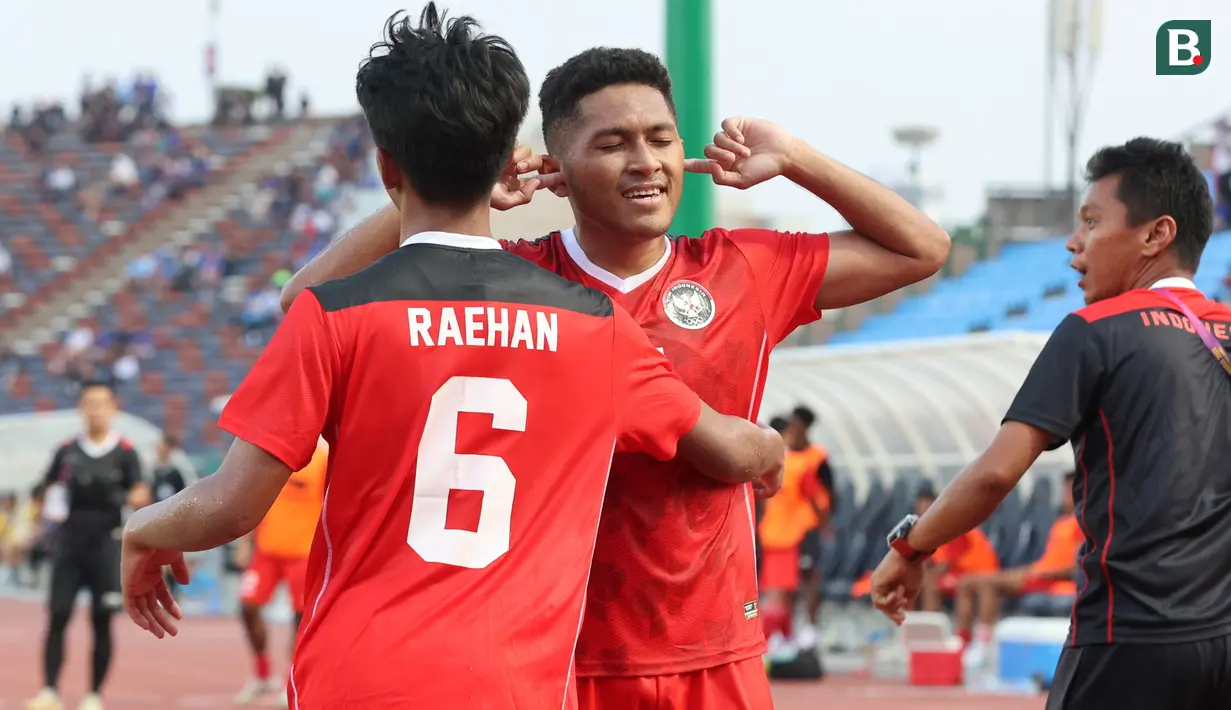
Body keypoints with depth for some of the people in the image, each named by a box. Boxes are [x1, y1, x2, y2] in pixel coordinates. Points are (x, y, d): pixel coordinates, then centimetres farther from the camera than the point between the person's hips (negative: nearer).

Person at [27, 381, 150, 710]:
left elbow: (141, 495, -12)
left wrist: (135, 498, -32)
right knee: (57, 617, -3)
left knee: (102, 621, 0)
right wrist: (50, 508, 4)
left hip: (106, 544, -2)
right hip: (69, 543, 2)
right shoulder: (66, 452, 7)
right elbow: (48, 488, 20)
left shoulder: (125, 453, -1)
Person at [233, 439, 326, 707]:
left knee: (302, 615, 1)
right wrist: (246, 542, 7)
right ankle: (262, 677, 16)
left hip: (304, 551, -4)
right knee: (249, 607, -1)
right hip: (266, 548, 4)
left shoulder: (324, 457, -7)